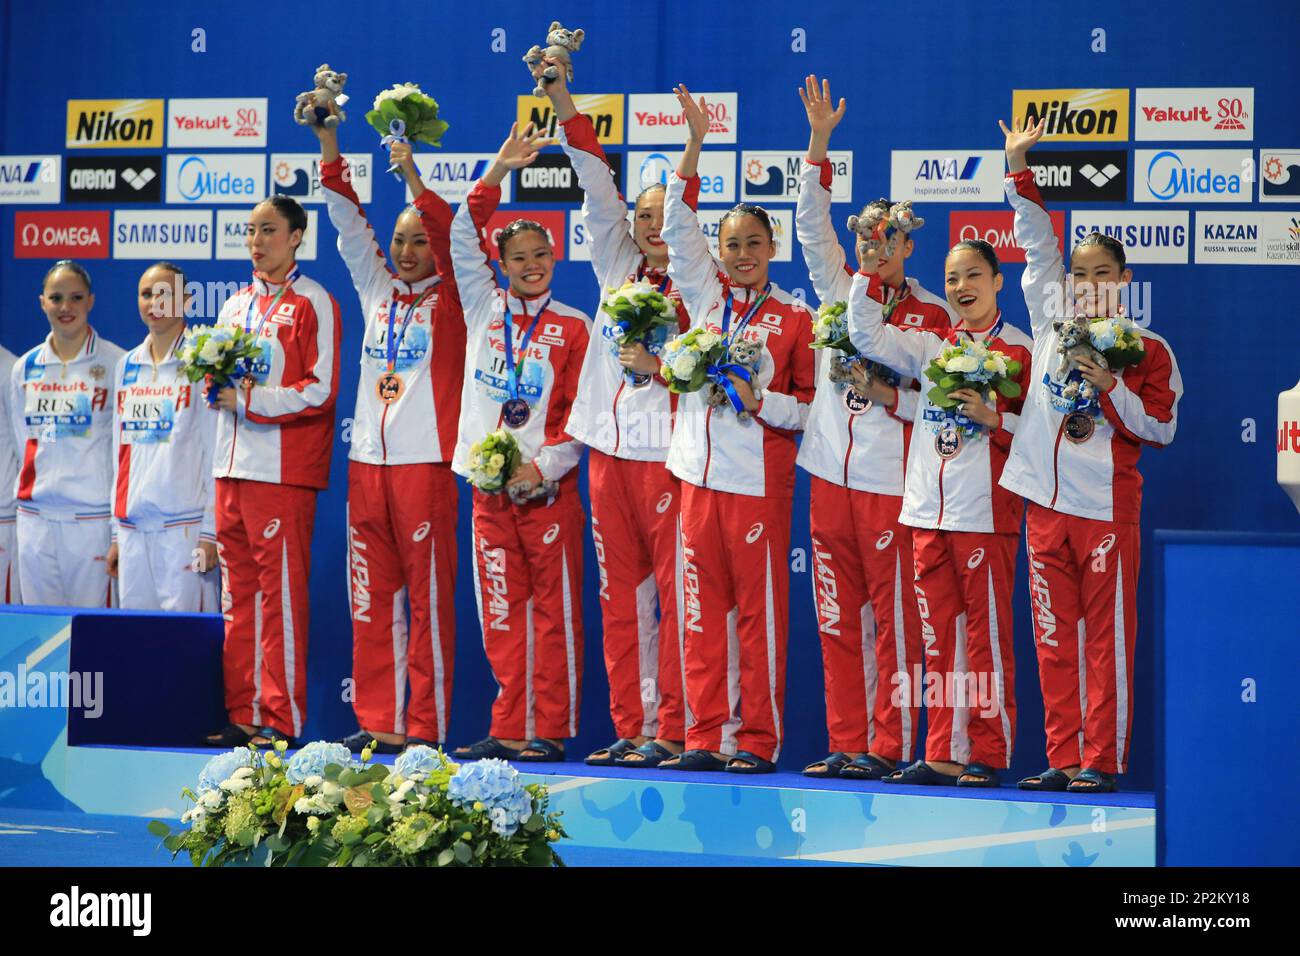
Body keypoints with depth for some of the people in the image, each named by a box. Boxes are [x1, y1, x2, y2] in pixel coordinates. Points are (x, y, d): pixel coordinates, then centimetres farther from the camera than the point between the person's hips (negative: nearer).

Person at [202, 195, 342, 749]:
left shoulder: (312, 303, -3)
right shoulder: (236, 305, 19)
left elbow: (320, 391, -11)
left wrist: (249, 400, -14)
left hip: (283, 470, -7)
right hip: (232, 467, 7)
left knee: (281, 591, -7)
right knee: (237, 595, 7)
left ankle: (281, 719, -4)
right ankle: (243, 716, 12)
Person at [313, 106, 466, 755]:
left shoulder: (448, 299, 3)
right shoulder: (377, 289, 15)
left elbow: (447, 233, -14)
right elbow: (347, 219, 9)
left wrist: (412, 175, -27)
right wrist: (327, 141, -1)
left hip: (425, 460, -5)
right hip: (367, 459, 5)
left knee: (428, 595, -4)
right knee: (372, 598, 6)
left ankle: (425, 726, -1)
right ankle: (377, 721, 11)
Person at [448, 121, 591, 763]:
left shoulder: (572, 327, 3)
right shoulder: (485, 310, 12)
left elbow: (579, 410, -1)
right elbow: (463, 238, 4)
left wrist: (544, 467, -13)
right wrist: (497, 173, -2)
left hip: (548, 486, -3)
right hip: (490, 484, 3)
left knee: (554, 611, -2)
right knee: (501, 612, 4)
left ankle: (551, 730, 2)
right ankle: (508, 729, 9)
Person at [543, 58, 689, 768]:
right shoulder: (619, 271, 14)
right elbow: (596, 183, 8)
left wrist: (657, 366, -18)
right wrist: (559, 98, 3)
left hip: (667, 451, -5)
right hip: (610, 445, 5)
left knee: (674, 591, -6)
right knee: (620, 595, 6)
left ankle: (671, 731, -3)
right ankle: (629, 729, 11)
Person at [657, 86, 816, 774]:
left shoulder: (793, 317, 2)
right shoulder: (705, 296, 11)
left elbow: (809, 403, 2)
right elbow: (678, 225, 5)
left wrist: (759, 399, -15)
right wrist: (695, 144, 0)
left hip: (760, 477, -4)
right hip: (700, 472, 4)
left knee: (760, 610, -1)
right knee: (703, 611, 5)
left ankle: (757, 739, 4)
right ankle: (706, 736, 11)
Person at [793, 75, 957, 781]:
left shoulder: (933, 315, 3)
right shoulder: (839, 291, 13)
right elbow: (812, 222, 5)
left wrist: (886, 392, -15)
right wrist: (819, 141, -3)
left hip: (893, 479, -4)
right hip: (831, 475, 4)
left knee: (894, 614, -4)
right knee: (838, 618, 6)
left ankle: (889, 745, 0)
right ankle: (846, 743, 12)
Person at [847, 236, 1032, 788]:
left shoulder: (1019, 351, -1)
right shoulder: (933, 347, 15)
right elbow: (867, 336, 11)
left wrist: (994, 419, -18)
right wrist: (869, 270, 6)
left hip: (985, 513, -5)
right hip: (928, 513, 6)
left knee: (987, 633, -3)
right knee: (938, 636, 7)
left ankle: (989, 756, 2)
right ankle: (944, 755, 12)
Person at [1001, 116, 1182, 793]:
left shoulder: (1147, 351, 0)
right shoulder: (1053, 324, 10)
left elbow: (1160, 429, -2)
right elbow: (1037, 244, 12)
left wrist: (1111, 388, -14)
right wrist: (1018, 167, 9)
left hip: (1106, 507, -4)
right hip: (1046, 501, 4)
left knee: (1107, 637, -1)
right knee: (1054, 638, 6)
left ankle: (1103, 760, 3)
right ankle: (1063, 758, 11)